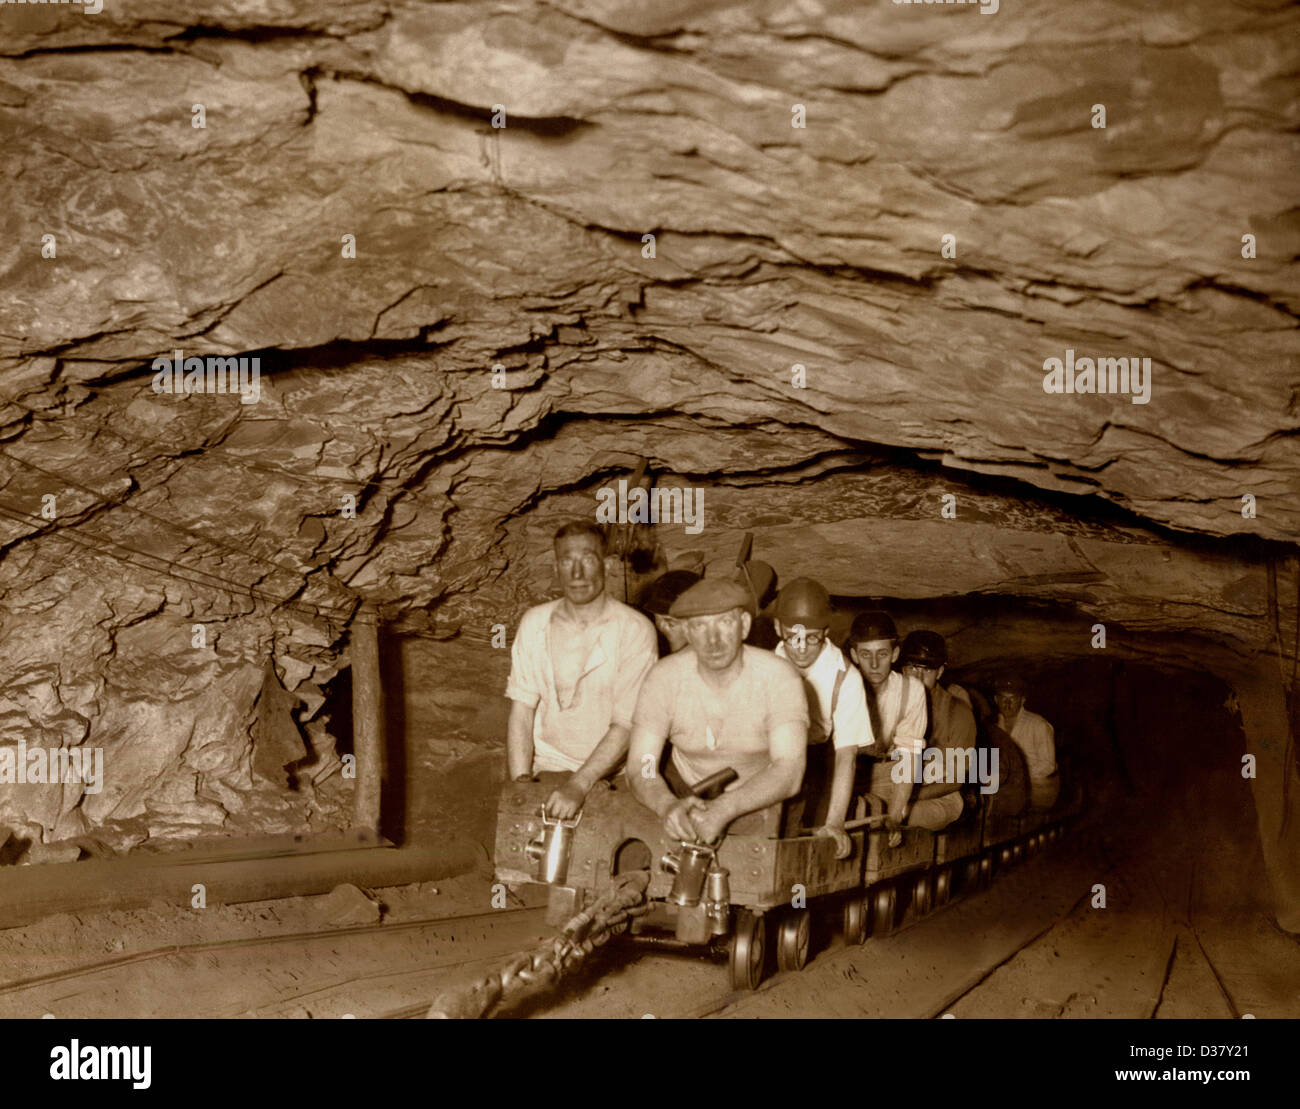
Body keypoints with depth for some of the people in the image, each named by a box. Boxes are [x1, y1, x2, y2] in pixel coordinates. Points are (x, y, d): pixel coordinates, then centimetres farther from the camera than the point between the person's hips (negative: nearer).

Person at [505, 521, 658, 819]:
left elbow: (626, 725, -11)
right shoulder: (535, 623, 6)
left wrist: (580, 784, -21)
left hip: (609, 771, -3)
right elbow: (521, 711, 3)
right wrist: (521, 783, -10)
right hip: (547, 766, 3)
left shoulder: (635, 631, -8)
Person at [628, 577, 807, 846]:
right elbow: (639, 768, -15)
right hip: (684, 793, 1)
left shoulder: (779, 677, -18)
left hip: (761, 801, -1)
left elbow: (789, 773, -27)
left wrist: (724, 810, -44)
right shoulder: (664, 677, -12)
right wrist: (668, 805, -38)